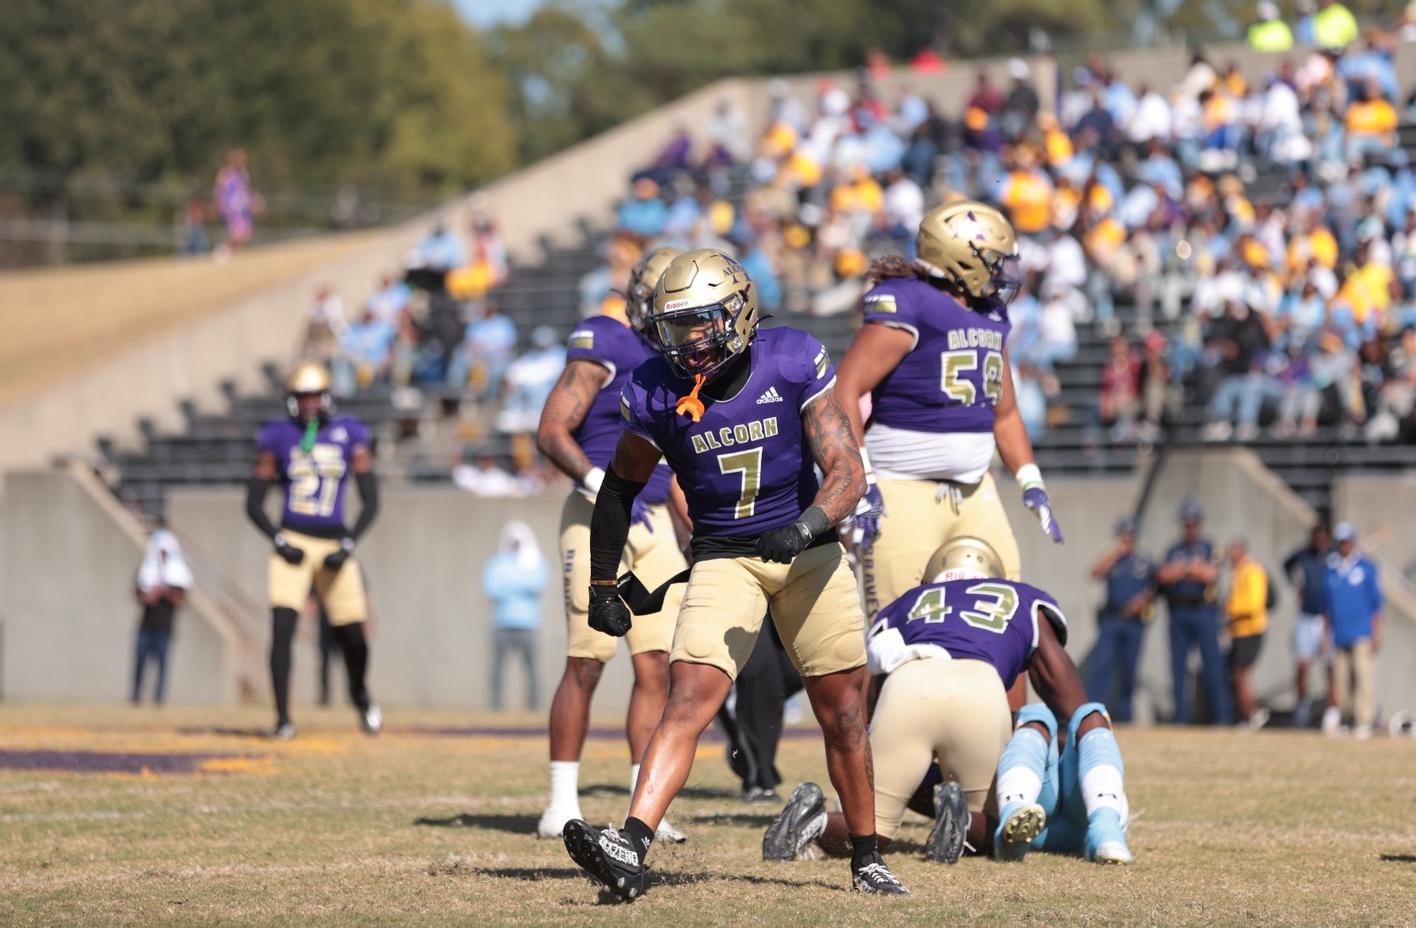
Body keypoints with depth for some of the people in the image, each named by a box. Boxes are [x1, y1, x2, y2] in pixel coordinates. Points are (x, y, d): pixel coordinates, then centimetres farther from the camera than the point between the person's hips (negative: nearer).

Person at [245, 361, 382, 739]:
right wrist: (280, 541, -10)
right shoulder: (278, 438, 2)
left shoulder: (349, 435, 2)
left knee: (353, 634, 3)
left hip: (334, 547, 1)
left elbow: (371, 501, 2)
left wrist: (348, 545, -8)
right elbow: (253, 503, 4)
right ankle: (283, 719, -11)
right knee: (282, 629, -15)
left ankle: (360, 693, 35)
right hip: (293, 543, -1)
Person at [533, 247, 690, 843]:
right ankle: (562, 804, 3)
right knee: (586, 664, -5)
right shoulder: (604, 350, -8)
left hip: (654, 522, 7)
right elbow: (551, 432, -14)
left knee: (656, 667, 1)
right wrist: (601, 486, -27)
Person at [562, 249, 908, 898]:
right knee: (687, 702, -18)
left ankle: (866, 861, 22)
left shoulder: (793, 364, -13)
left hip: (807, 550, 0)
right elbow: (621, 487, 7)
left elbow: (847, 471, -14)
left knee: (843, 714, 6)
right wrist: (602, 583, 9)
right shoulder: (657, 392, -9)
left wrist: (805, 528, -32)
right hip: (722, 558, 0)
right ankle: (631, 847, -31)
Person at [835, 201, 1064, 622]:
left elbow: (1004, 413, 25)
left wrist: (1031, 482, 16)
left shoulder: (991, 319, 13)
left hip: (974, 492, 8)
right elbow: (845, 393, -19)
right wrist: (860, 482, -23)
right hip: (904, 493, -8)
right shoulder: (907, 309, -14)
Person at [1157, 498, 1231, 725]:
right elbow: (1163, 575, -1)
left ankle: (1220, 716, -5)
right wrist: (1194, 570, -11)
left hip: (1203, 611, -3)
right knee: (1178, 665, 0)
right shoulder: (1174, 550, 15)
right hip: (1178, 613, 3)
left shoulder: (1209, 548, 8)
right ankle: (1181, 715, 5)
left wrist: (1180, 570, -6)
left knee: (1212, 664, -6)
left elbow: (1212, 574, -8)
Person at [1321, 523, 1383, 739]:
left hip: (1361, 633, -3)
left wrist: (1376, 633, -2)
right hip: (1338, 636, 4)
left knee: (1362, 676, -10)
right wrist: (1327, 635, 14)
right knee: (1340, 679, 4)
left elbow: (1376, 602, 3)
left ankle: (1364, 722, -10)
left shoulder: (1366, 568, 3)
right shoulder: (1330, 570, 11)